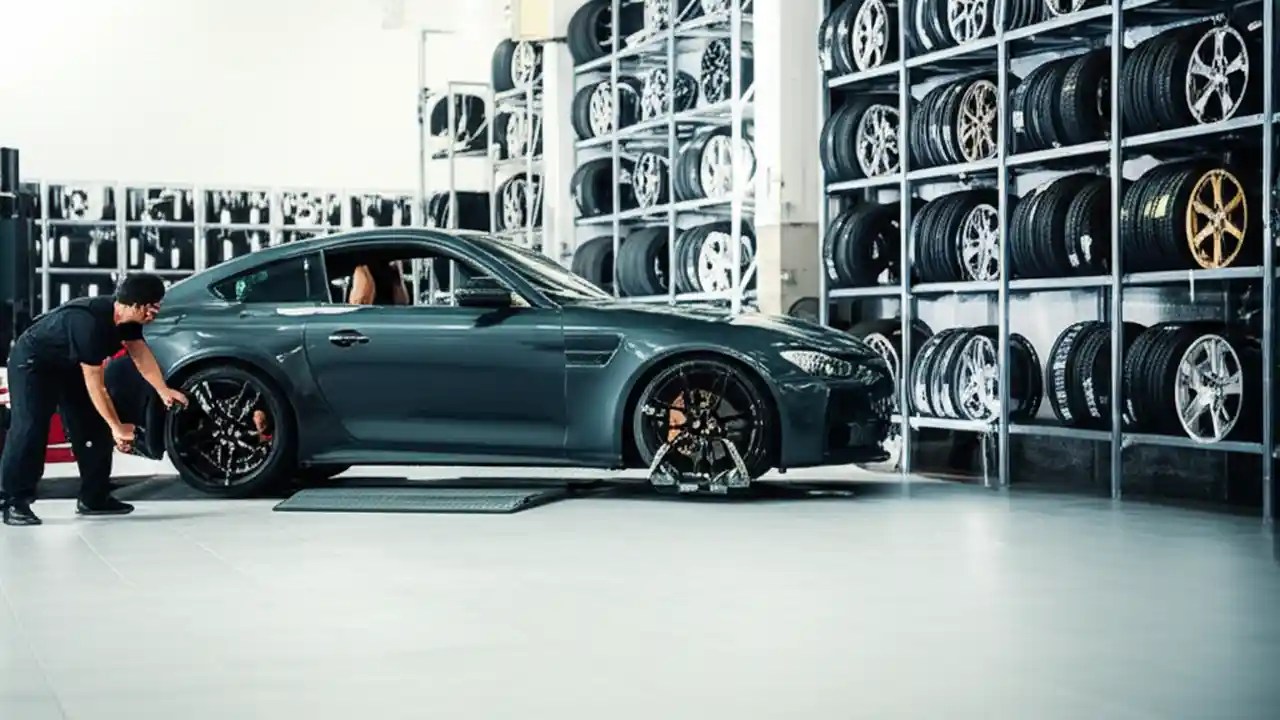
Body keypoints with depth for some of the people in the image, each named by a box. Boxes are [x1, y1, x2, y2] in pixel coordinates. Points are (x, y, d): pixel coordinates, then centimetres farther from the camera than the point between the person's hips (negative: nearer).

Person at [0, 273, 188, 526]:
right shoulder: (90, 322, -38)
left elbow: (140, 353, -5)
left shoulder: (127, 317, -12)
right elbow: (94, 384, -34)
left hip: (69, 365, 9)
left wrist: (163, 391, -20)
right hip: (32, 363, -9)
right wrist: (117, 427, -30)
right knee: (30, 429, -20)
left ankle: (94, 498, 8)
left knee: (94, 427, 3)